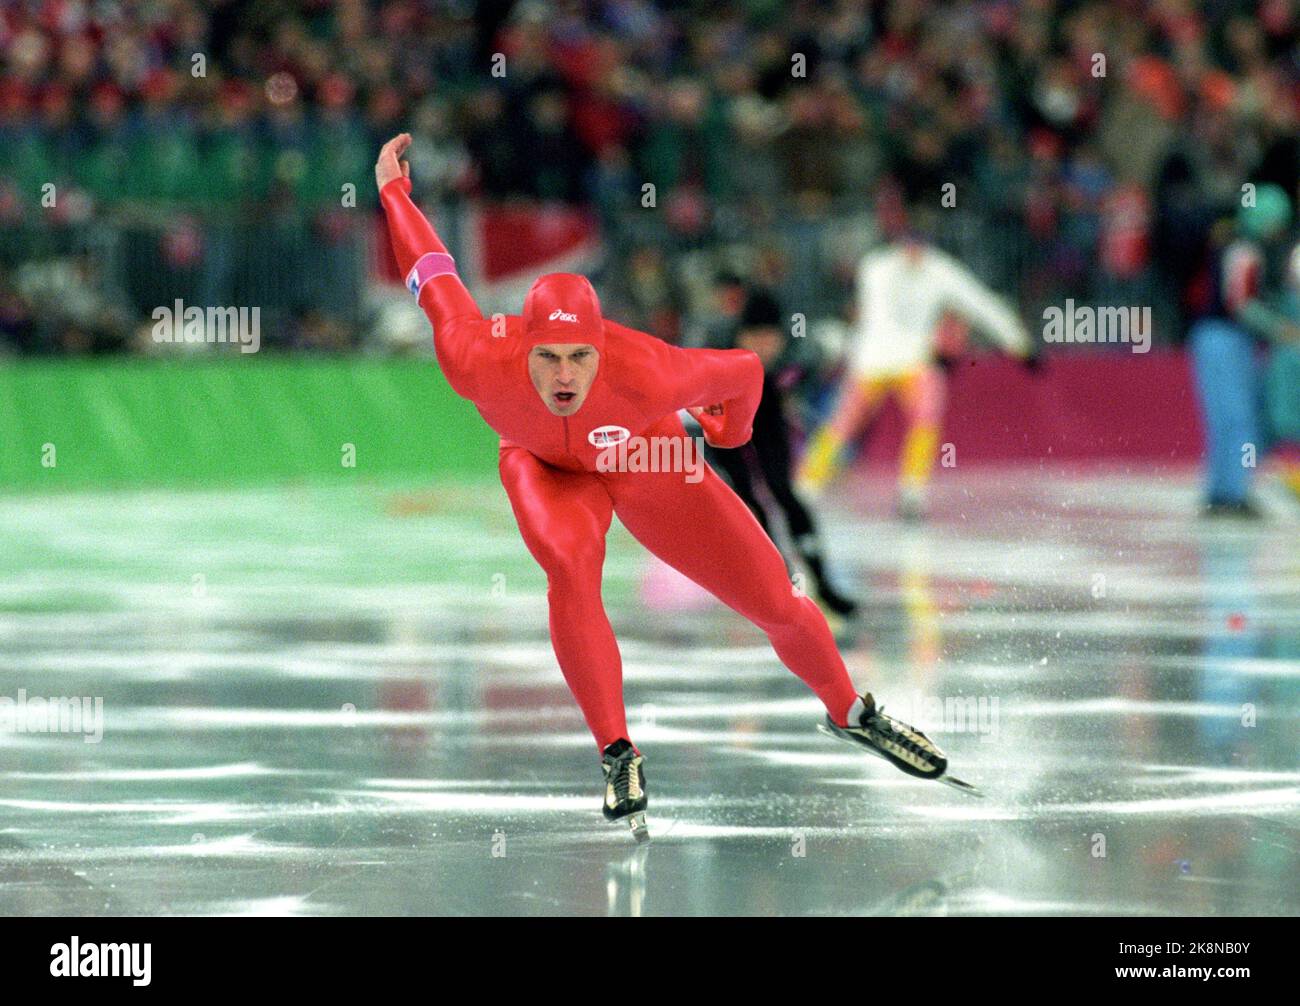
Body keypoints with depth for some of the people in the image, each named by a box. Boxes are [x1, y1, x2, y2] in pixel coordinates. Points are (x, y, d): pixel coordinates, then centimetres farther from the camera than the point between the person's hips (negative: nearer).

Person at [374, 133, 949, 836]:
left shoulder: (645, 376, -43)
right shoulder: (481, 363, -39)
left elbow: (744, 370, -24)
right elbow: (439, 287, -20)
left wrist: (730, 430, 0)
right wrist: (393, 189, -4)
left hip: (646, 461, 0)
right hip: (544, 465, 0)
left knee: (776, 602, 3)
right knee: (568, 563, -35)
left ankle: (849, 712, 34)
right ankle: (618, 753, -22)